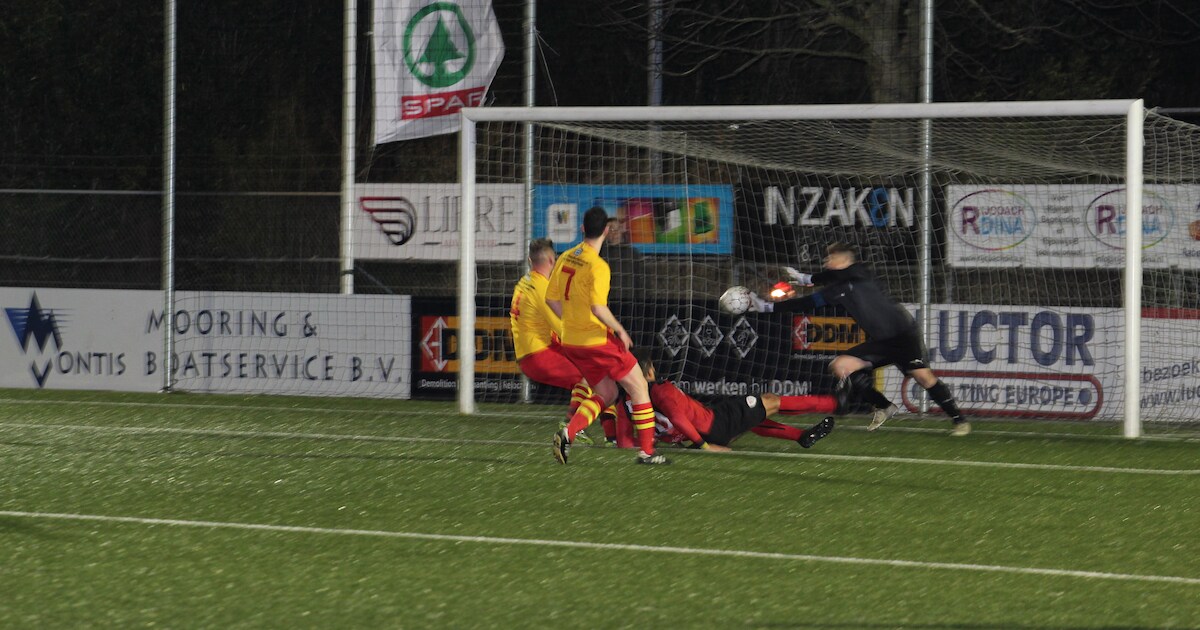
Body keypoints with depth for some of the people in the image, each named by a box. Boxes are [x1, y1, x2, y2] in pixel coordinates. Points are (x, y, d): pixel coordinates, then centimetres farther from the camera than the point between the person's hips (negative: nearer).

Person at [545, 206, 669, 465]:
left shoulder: (565, 258, 4)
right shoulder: (598, 266, -19)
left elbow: (551, 299, 10)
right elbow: (598, 308, -28)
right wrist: (620, 330, -13)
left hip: (571, 342, 8)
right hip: (597, 341, -8)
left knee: (606, 394, 18)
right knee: (639, 386, 7)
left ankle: (567, 433, -3)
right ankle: (646, 451, 8)